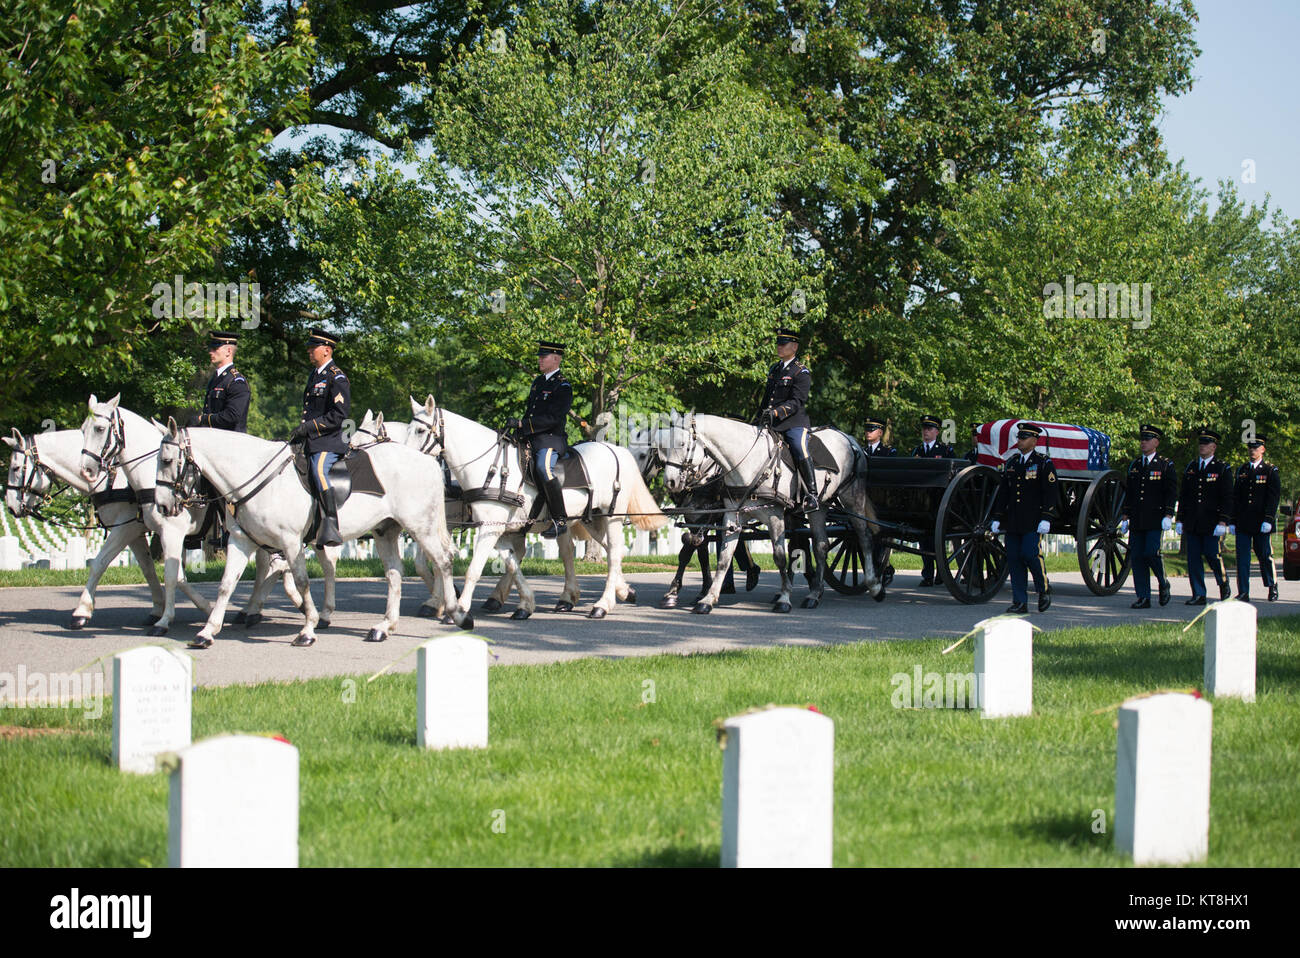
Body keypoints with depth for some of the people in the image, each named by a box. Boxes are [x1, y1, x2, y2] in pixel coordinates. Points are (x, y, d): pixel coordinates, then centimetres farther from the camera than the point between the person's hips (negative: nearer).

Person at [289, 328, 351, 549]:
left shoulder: (337, 378, -7)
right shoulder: (314, 375, 21)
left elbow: (339, 414, -16)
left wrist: (309, 427, -18)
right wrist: (300, 431, 14)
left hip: (329, 441, -10)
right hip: (311, 440, 10)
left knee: (319, 471, -31)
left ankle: (331, 525, -38)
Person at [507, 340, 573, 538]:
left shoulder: (562, 387, -9)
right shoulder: (538, 381, 18)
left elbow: (551, 418, -18)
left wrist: (522, 424, -21)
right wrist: (519, 427, 10)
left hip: (550, 439, -10)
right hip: (530, 438, 10)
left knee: (544, 468, -31)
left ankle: (560, 520, -28)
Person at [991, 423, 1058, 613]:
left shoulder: (1044, 463, -1)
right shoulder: (1010, 463, 15)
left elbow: (1051, 493, -6)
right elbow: (1002, 492, 18)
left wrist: (1046, 519, -15)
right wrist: (997, 518, 13)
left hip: (1034, 521, -6)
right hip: (1013, 521, 6)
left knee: (1029, 553, -16)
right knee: (1014, 558, 1)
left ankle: (1044, 588, 8)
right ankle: (1020, 602, 5)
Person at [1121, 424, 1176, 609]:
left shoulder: (1165, 465, 1)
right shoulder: (1134, 465, 15)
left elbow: (1172, 493, -2)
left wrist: (1168, 516, -11)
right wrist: (1125, 517, 14)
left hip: (1155, 519, -5)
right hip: (1136, 521, 5)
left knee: (1151, 552, -16)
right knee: (1137, 557, 0)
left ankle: (1163, 583, 11)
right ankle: (1143, 597, 4)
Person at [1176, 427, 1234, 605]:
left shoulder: (1222, 469, 0)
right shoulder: (1191, 467, 14)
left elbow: (1227, 498, -5)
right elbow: (1183, 495, 16)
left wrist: (1223, 522, -14)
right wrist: (1180, 519, 11)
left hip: (1211, 522, -4)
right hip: (1192, 523, 4)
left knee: (1212, 555, -5)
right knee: (1193, 558, 1)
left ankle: (1224, 584, 21)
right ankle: (1198, 595, 6)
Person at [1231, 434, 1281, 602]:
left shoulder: (1271, 471, 2)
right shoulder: (1242, 471, 13)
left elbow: (1274, 497, -5)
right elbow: (1235, 497, 13)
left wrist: (1268, 520, -15)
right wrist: (1233, 521, 7)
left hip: (1261, 523, -3)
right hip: (1243, 524, 3)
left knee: (1265, 556, 4)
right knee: (1242, 558, -2)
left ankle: (1273, 587, 24)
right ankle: (1243, 593, 0)